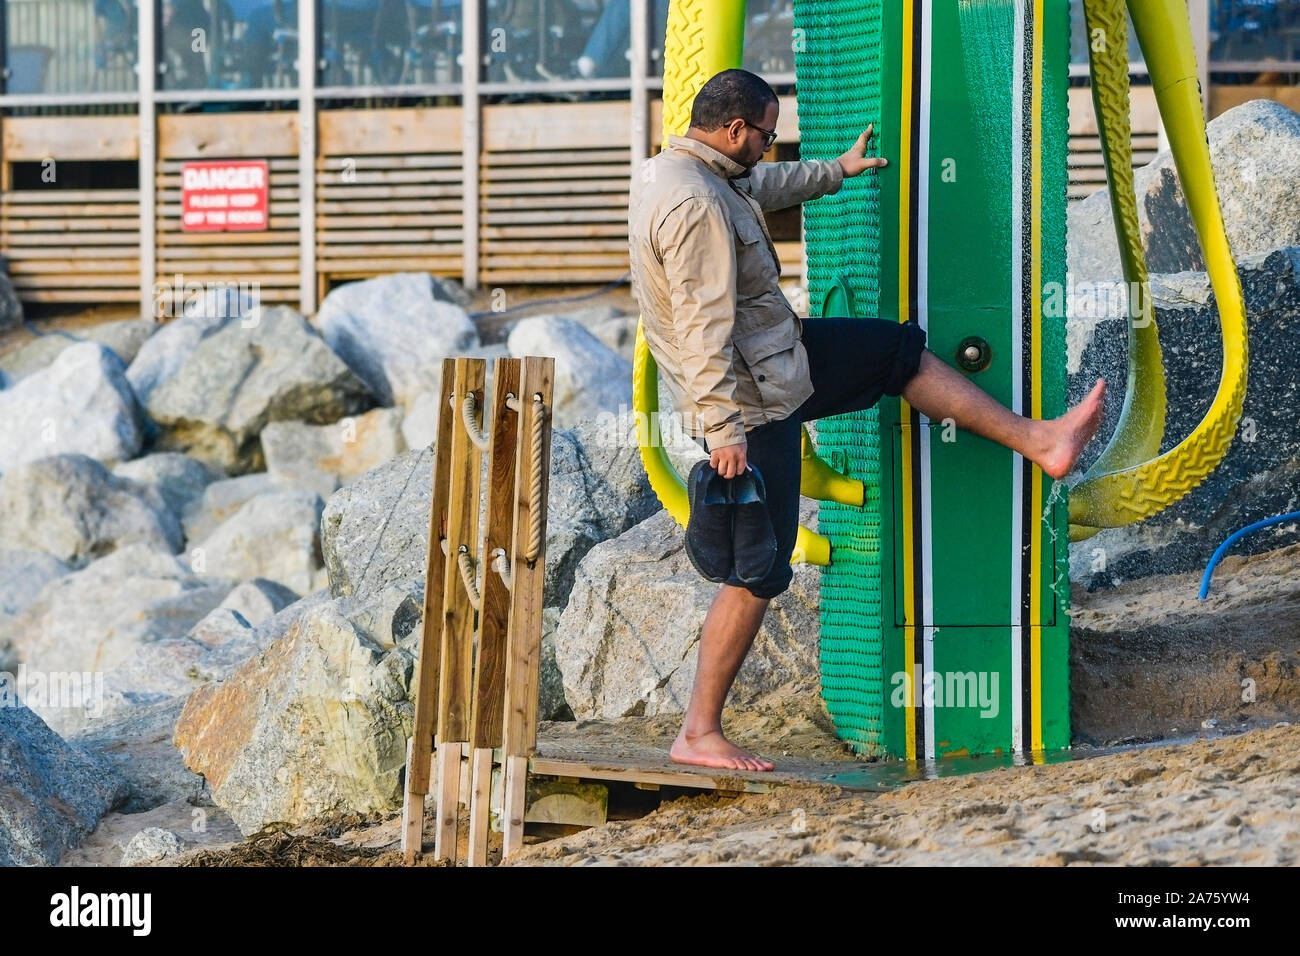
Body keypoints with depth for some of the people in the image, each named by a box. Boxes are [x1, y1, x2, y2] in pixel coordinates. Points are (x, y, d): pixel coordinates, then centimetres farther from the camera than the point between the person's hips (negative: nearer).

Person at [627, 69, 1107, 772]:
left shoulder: (669, 172, 6)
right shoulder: (695, 206, -27)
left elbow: (762, 187, 28)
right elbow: (705, 329, -29)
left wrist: (836, 170, 41)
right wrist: (724, 432, -29)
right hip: (751, 397, -10)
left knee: (899, 348, 18)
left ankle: (1037, 441, 26)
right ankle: (699, 735, 1)